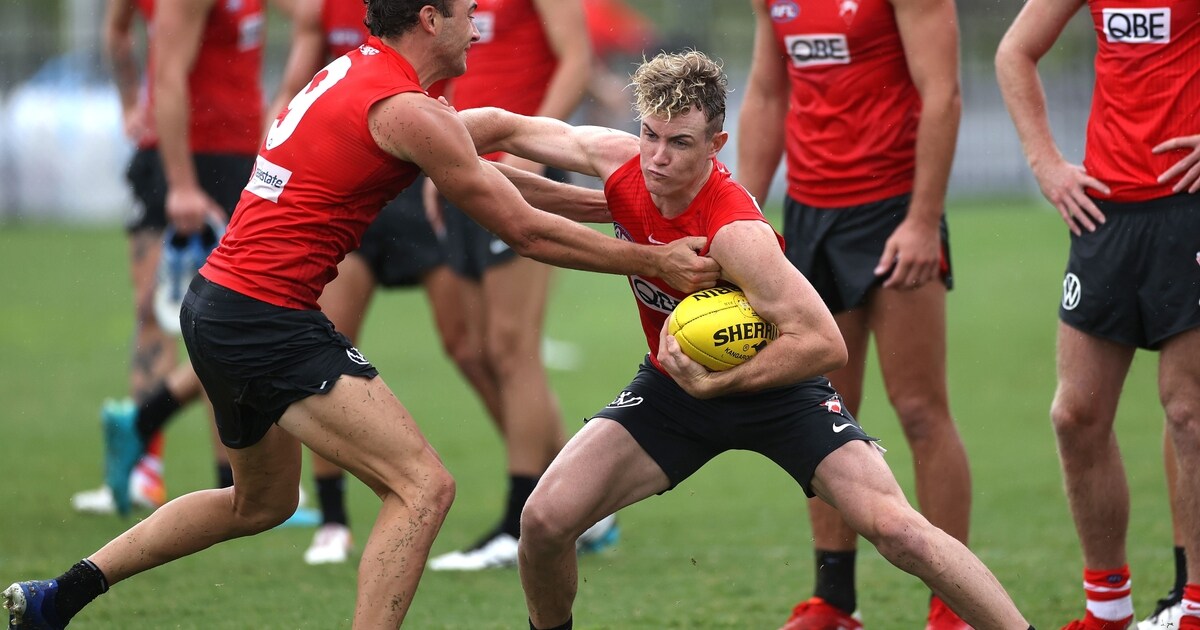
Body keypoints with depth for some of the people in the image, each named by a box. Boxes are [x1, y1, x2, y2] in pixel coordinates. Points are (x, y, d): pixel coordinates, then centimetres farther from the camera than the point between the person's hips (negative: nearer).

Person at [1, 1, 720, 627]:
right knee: (424, 486, -14)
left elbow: (485, 156, 23)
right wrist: (653, 261, -3)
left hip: (217, 303, 10)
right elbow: (524, 230, -10)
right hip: (269, 318, -10)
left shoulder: (356, 72, 14)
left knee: (262, 502, 29)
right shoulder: (409, 111, -14)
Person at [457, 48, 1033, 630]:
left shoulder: (735, 233, -33)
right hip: (674, 381, 5)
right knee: (544, 520, -9)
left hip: (777, 384, -5)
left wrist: (712, 383, -33)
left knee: (895, 529, -20)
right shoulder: (620, 164, -16)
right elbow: (504, 128, -2)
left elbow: (823, 344, -35)